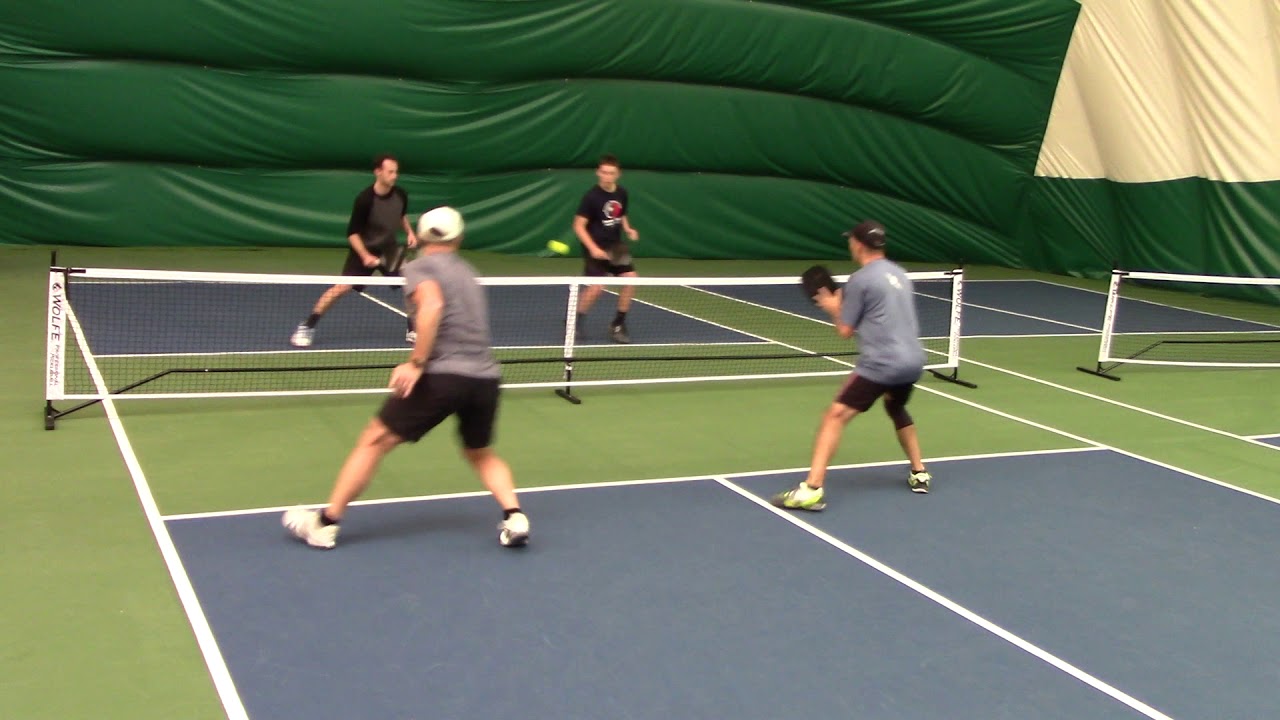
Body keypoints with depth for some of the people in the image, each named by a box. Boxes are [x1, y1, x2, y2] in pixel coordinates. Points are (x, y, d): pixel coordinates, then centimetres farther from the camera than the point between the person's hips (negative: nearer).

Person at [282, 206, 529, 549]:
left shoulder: (418, 267, 3)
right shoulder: (467, 273, 23)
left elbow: (432, 304, -18)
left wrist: (416, 362, -20)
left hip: (444, 376, -6)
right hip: (485, 377, 6)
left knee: (374, 441, 8)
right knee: (481, 454, 28)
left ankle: (325, 522, 11)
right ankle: (514, 518, 9)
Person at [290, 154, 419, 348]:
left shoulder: (401, 195, -9)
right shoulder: (365, 199, -24)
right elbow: (352, 233, -18)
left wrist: (409, 232, 1)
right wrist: (365, 256, -27)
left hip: (389, 249, 5)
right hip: (364, 250, -5)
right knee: (343, 287, -14)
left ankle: (412, 330, 10)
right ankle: (307, 327, -3)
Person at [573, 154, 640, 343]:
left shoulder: (622, 193, 2)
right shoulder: (591, 196, -15)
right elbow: (579, 226, -14)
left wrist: (628, 229, 0)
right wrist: (593, 248, -24)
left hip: (616, 247, 6)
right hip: (596, 248, -6)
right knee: (596, 287, -18)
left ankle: (618, 325, 10)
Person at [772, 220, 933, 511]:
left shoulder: (860, 279, -6)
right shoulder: (898, 273, 16)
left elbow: (845, 330, -1)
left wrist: (833, 308, 17)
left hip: (882, 364, -8)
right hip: (913, 360, 8)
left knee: (835, 416, -9)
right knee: (896, 409, 35)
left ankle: (812, 489, -21)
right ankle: (919, 474, 42)